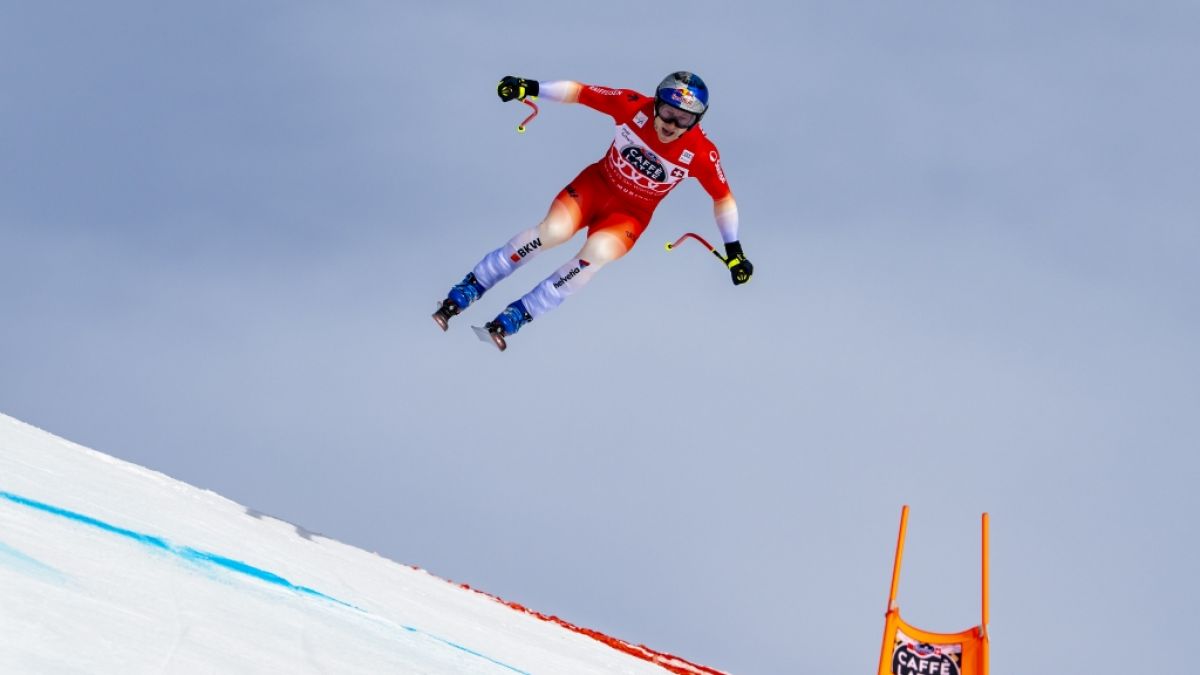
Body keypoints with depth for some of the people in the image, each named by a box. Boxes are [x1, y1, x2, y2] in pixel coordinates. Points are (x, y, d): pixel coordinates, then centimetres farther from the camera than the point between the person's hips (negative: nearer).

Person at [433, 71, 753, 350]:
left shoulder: (701, 153, -21)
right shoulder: (634, 107, -21)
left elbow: (723, 197, -7)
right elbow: (580, 92, -11)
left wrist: (733, 250, -2)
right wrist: (531, 88, -19)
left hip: (630, 214, 0)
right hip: (596, 185, 0)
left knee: (597, 252, -30)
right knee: (553, 230, -26)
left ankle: (515, 317, -22)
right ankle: (464, 292, -14)